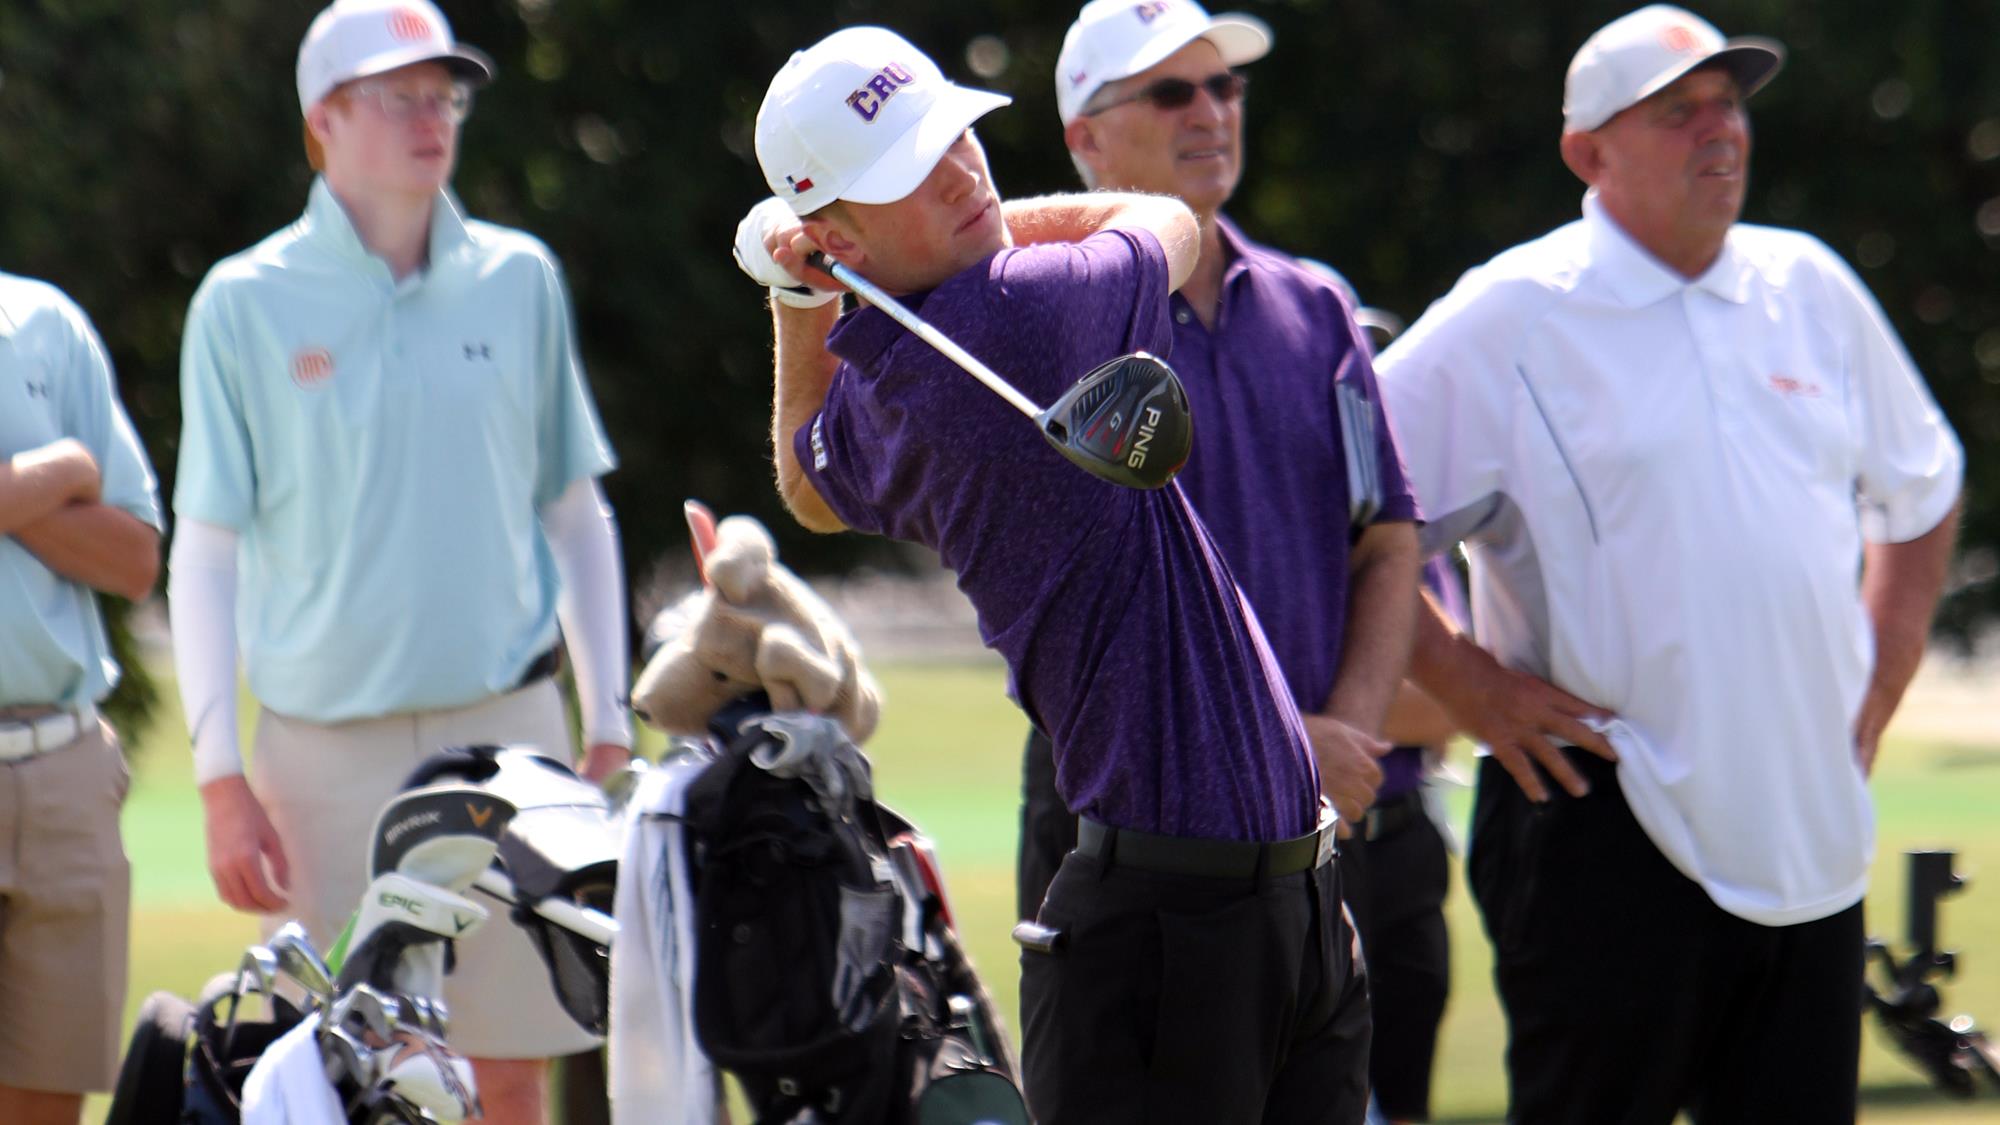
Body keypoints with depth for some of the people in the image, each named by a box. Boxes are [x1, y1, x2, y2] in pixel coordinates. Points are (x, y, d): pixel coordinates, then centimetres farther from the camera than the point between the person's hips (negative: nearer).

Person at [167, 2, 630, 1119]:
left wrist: (611, 729, 9)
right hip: (325, 747, -2)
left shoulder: (519, 281, 7)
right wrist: (221, 775, -5)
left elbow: (577, 515, 13)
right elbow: (207, 552, 1)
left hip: (508, 731, 2)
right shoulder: (246, 304, 0)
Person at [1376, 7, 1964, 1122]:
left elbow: (1923, 489, 27)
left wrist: (1874, 692, 16)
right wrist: (1465, 682, -10)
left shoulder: (1809, 287, 13)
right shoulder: (1509, 319, -5)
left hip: (1812, 847, 5)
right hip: (1610, 847, -5)